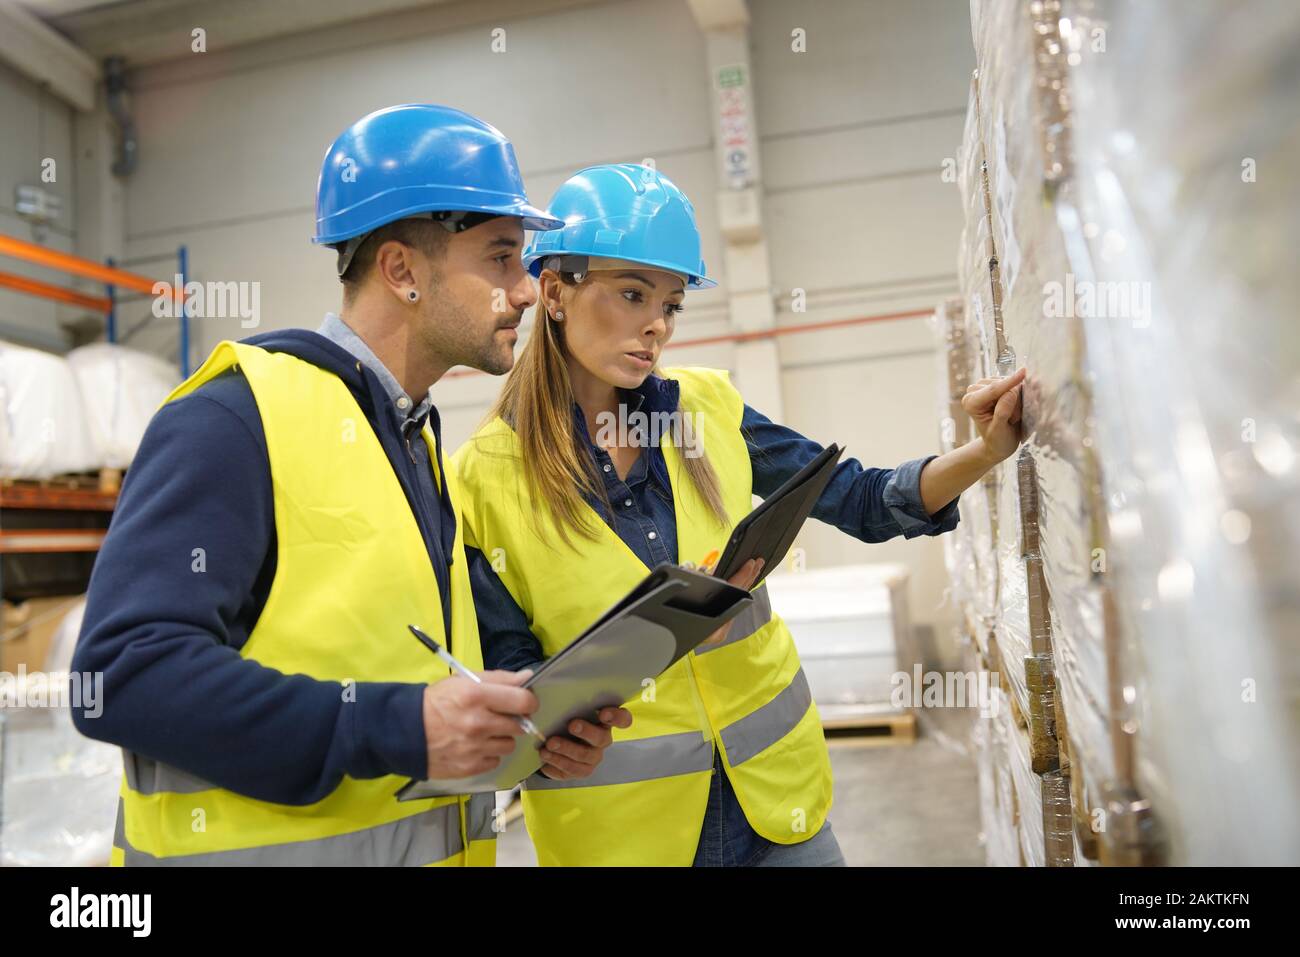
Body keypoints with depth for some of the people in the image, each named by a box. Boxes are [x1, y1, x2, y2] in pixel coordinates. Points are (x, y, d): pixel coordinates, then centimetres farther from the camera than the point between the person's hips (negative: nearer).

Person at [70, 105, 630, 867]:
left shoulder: (421, 443, 9)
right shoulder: (237, 416, -17)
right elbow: (126, 670, -23)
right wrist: (394, 729, -28)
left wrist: (532, 720, -4)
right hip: (263, 840, -7)